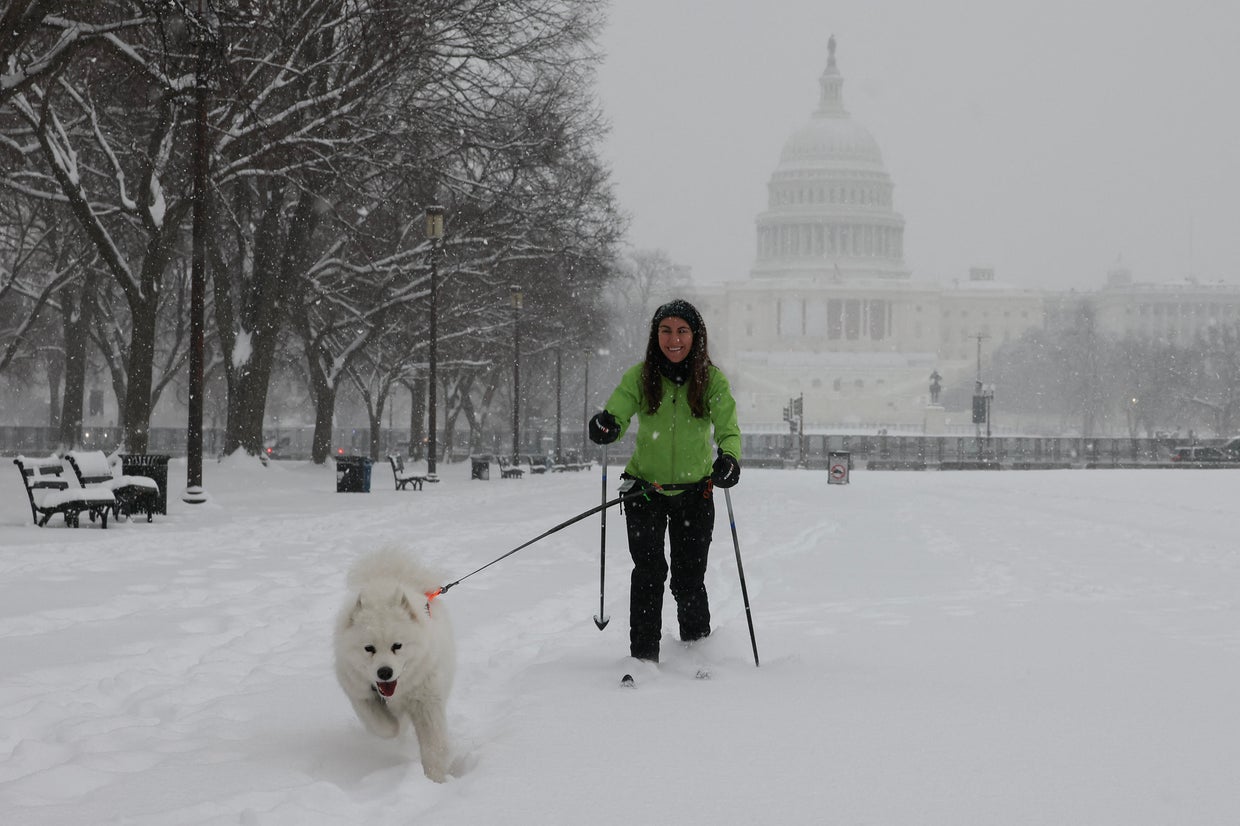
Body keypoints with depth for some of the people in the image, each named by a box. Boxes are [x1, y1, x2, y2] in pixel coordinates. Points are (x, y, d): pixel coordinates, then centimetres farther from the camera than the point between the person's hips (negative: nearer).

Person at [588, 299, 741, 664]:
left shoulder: (712, 379, -9)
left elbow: (729, 429, -17)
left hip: (694, 490, 0)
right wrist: (605, 426, -43)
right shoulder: (639, 376, -8)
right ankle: (643, 656, -3)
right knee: (649, 570, -12)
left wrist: (729, 458, -39)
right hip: (645, 486, 0)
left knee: (689, 579, 4)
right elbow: (618, 414, -19)